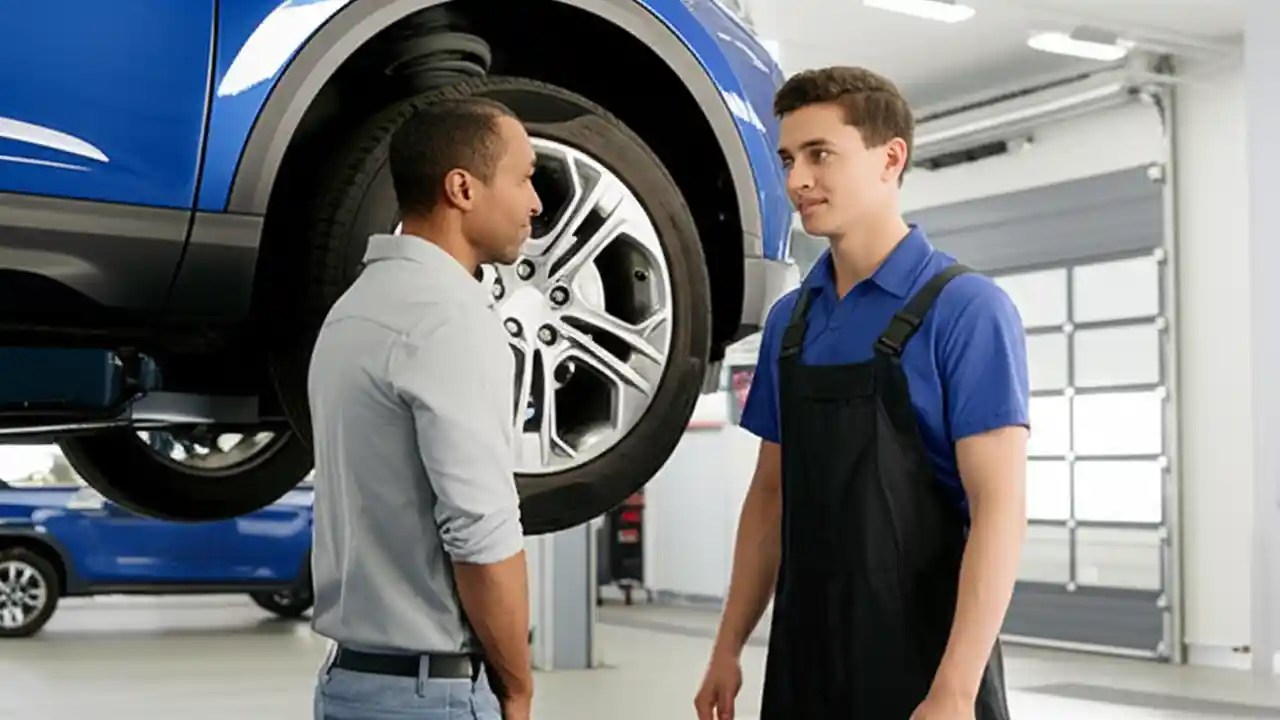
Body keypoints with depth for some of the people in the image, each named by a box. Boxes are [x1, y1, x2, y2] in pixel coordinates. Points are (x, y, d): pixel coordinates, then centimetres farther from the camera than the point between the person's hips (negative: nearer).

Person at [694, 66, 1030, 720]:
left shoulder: (964, 309, -11)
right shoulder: (788, 319, 8)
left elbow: (999, 509, -16)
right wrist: (729, 646, 9)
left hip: (924, 666, -6)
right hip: (801, 662, 6)